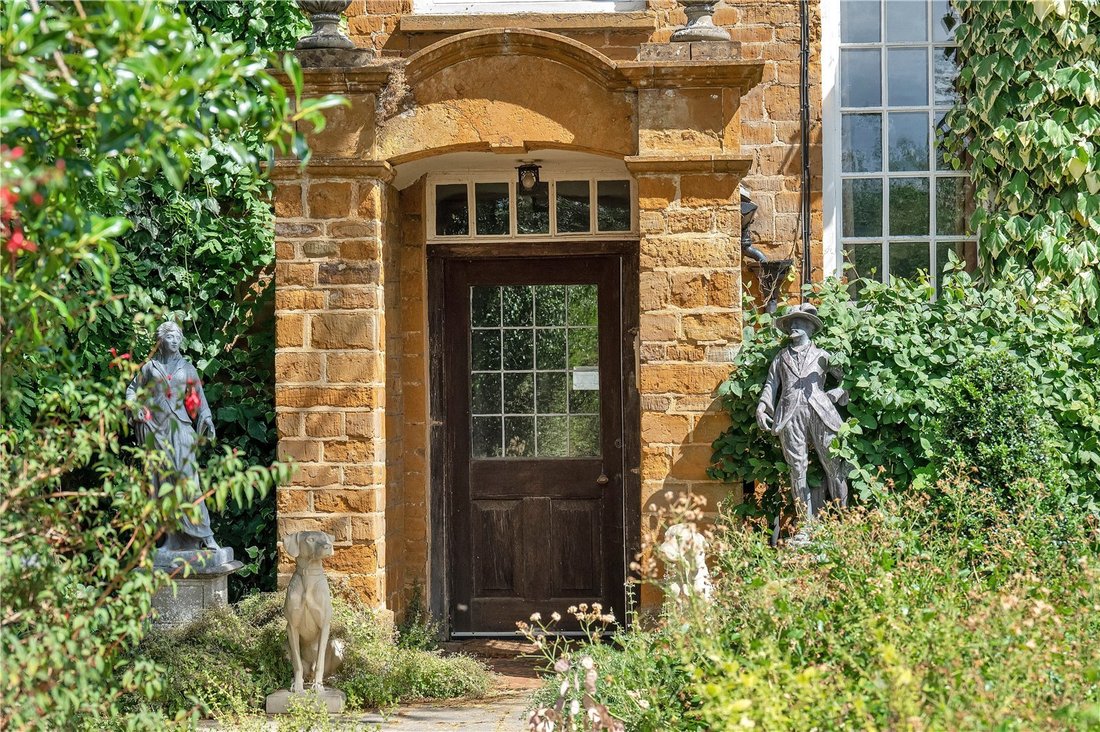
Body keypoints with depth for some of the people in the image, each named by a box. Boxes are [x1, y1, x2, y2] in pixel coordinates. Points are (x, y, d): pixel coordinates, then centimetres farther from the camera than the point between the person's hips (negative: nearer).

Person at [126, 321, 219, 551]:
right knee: (161, 478, -4)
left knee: (186, 474, -13)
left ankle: (201, 533, -14)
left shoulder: (186, 368, 15)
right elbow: (133, 389, 21)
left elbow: (199, 397, 12)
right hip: (155, 426, 1)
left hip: (180, 426, -1)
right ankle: (170, 537, -4)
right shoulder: (149, 367, 15)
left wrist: (206, 419, -2)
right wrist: (136, 409, 1)